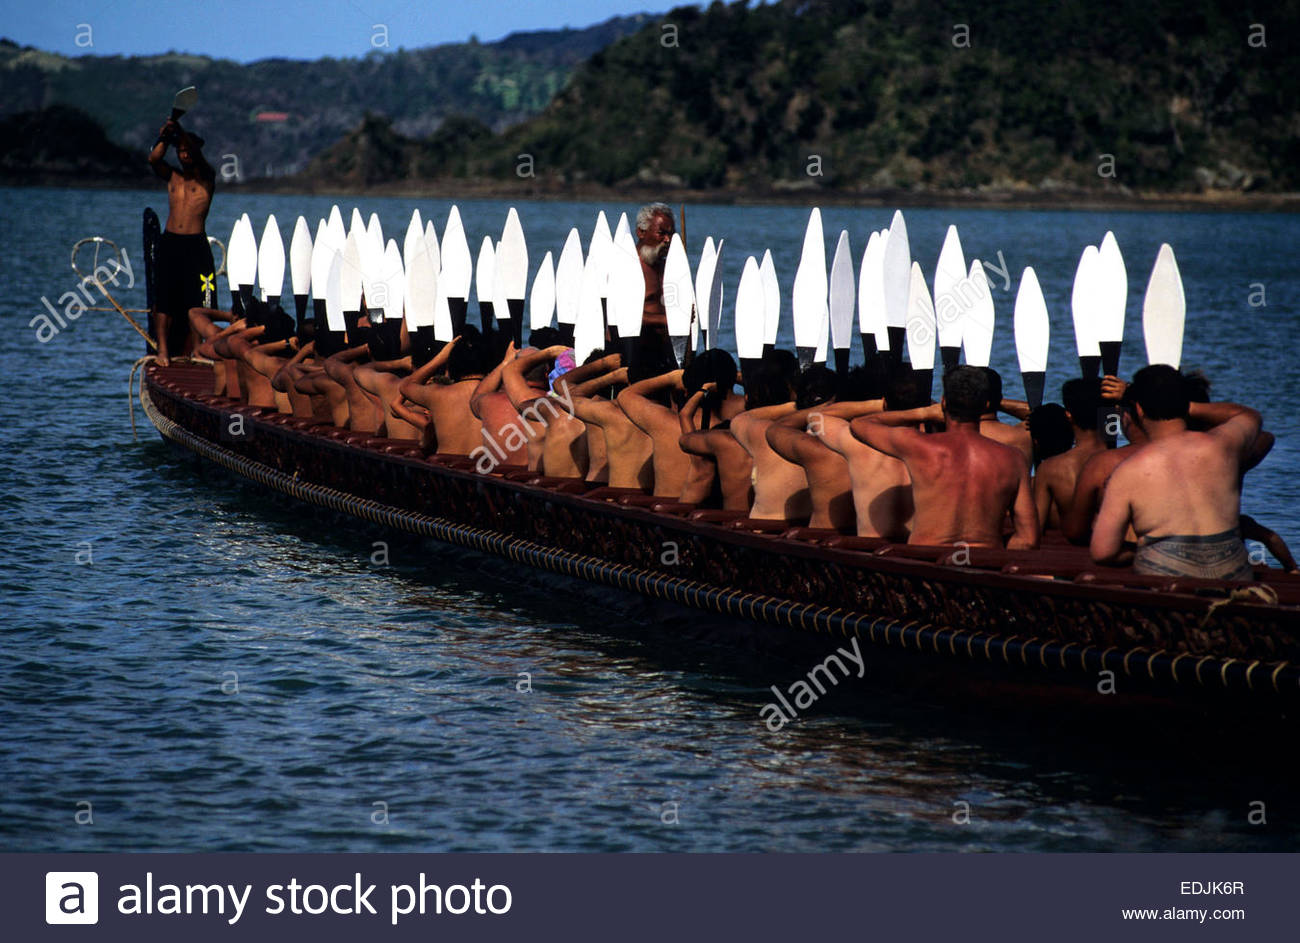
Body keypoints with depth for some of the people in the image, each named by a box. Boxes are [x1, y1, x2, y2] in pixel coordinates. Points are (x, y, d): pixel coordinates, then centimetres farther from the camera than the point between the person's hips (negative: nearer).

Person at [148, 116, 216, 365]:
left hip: (195, 245, -3)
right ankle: (163, 349, -8)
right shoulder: (173, 176, 14)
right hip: (169, 242, 3)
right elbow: (154, 160, -2)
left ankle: (186, 353, 5)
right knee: (163, 298, -6)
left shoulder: (207, 178, 4)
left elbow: (198, 158, -15)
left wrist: (181, 132, -26)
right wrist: (165, 138, -17)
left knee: (194, 302, -3)